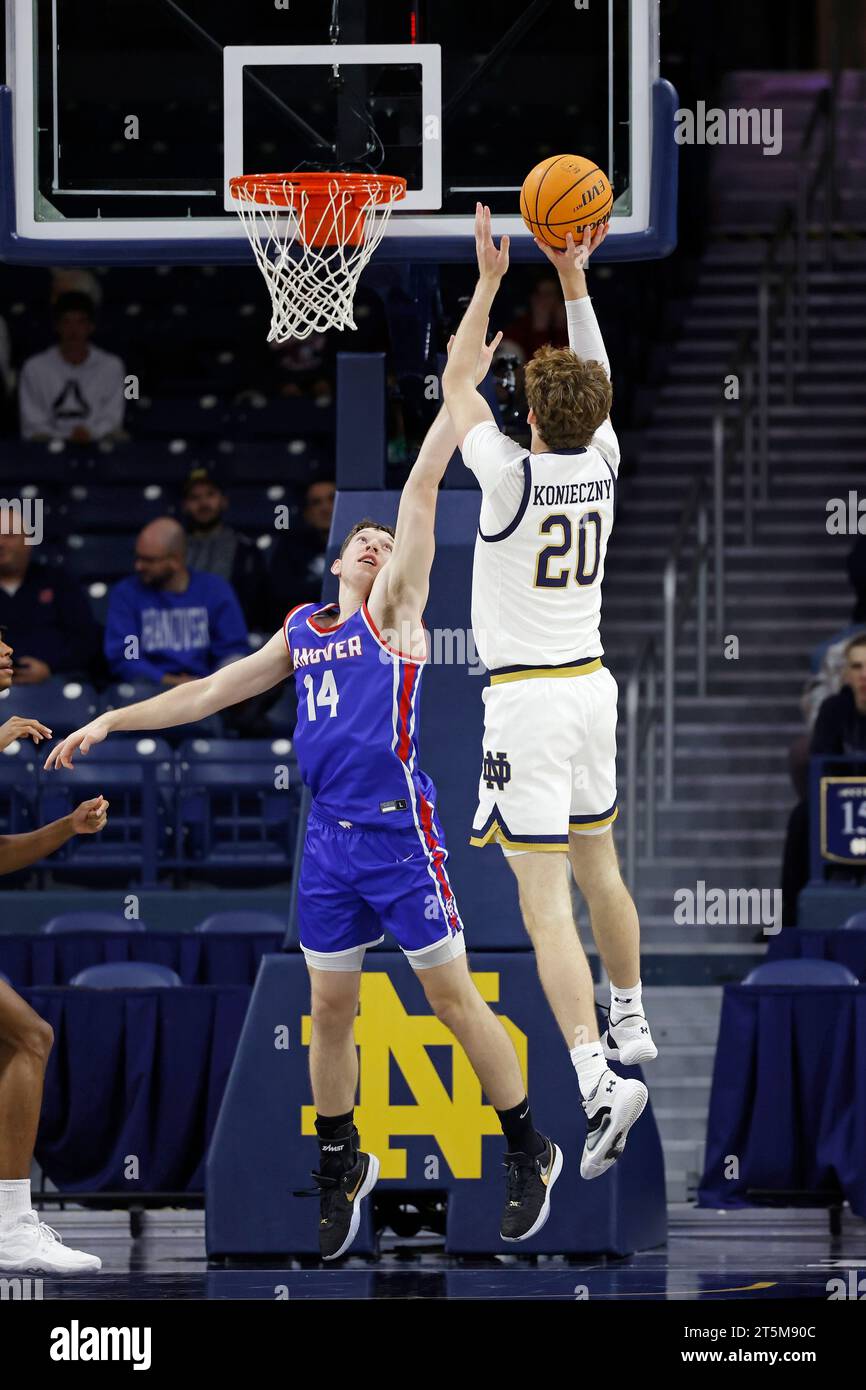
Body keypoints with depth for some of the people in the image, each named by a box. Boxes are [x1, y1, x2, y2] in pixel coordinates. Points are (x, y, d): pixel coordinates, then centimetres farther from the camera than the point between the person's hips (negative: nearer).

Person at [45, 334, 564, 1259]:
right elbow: (214, 690, 23)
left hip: (397, 831, -6)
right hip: (327, 836, 6)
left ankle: (530, 1153, 7)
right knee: (329, 1010, 10)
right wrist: (115, 720, 21)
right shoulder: (301, 630, 16)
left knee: (451, 996, -3)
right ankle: (341, 1167, 24)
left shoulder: (394, 610, 1)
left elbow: (421, 488, -7)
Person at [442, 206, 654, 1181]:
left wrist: (490, 282, 1)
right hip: (591, 684, 7)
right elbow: (594, 378, 16)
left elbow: (456, 382, -3)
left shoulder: (511, 476, -16)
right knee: (597, 864, 25)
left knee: (543, 900, -11)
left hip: (526, 698, -6)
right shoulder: (601, 465, -1)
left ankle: (598, 1079, -25)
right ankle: (629, 1020, 41)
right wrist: (573, 279, 12)